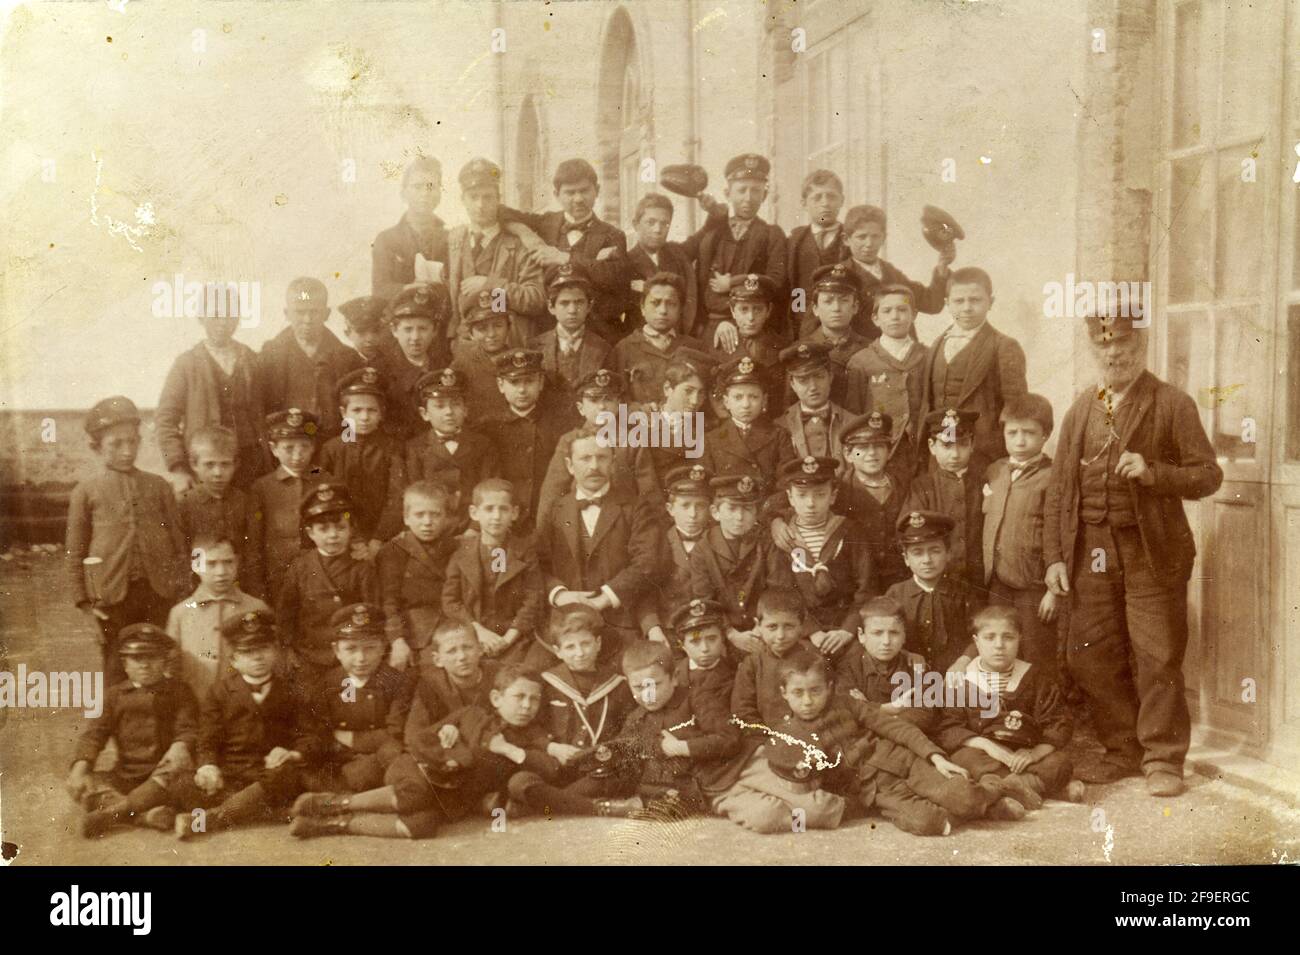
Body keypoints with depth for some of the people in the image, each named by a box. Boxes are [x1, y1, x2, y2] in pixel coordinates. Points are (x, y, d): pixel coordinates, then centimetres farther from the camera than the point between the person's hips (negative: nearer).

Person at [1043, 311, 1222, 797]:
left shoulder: (1172, 404, 1)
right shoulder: (1080, 410, 13)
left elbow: (1208, 475, -2)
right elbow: (1058, 489, 12)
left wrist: (1153, 472, -19)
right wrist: (1054, 556, 5)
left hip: (1151, 552, -4)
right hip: (1090, 553, 4)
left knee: (1158, 660, -2)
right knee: (1090, 659, 6)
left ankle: (1163, 760, 12)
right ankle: (1123, 751, 22)